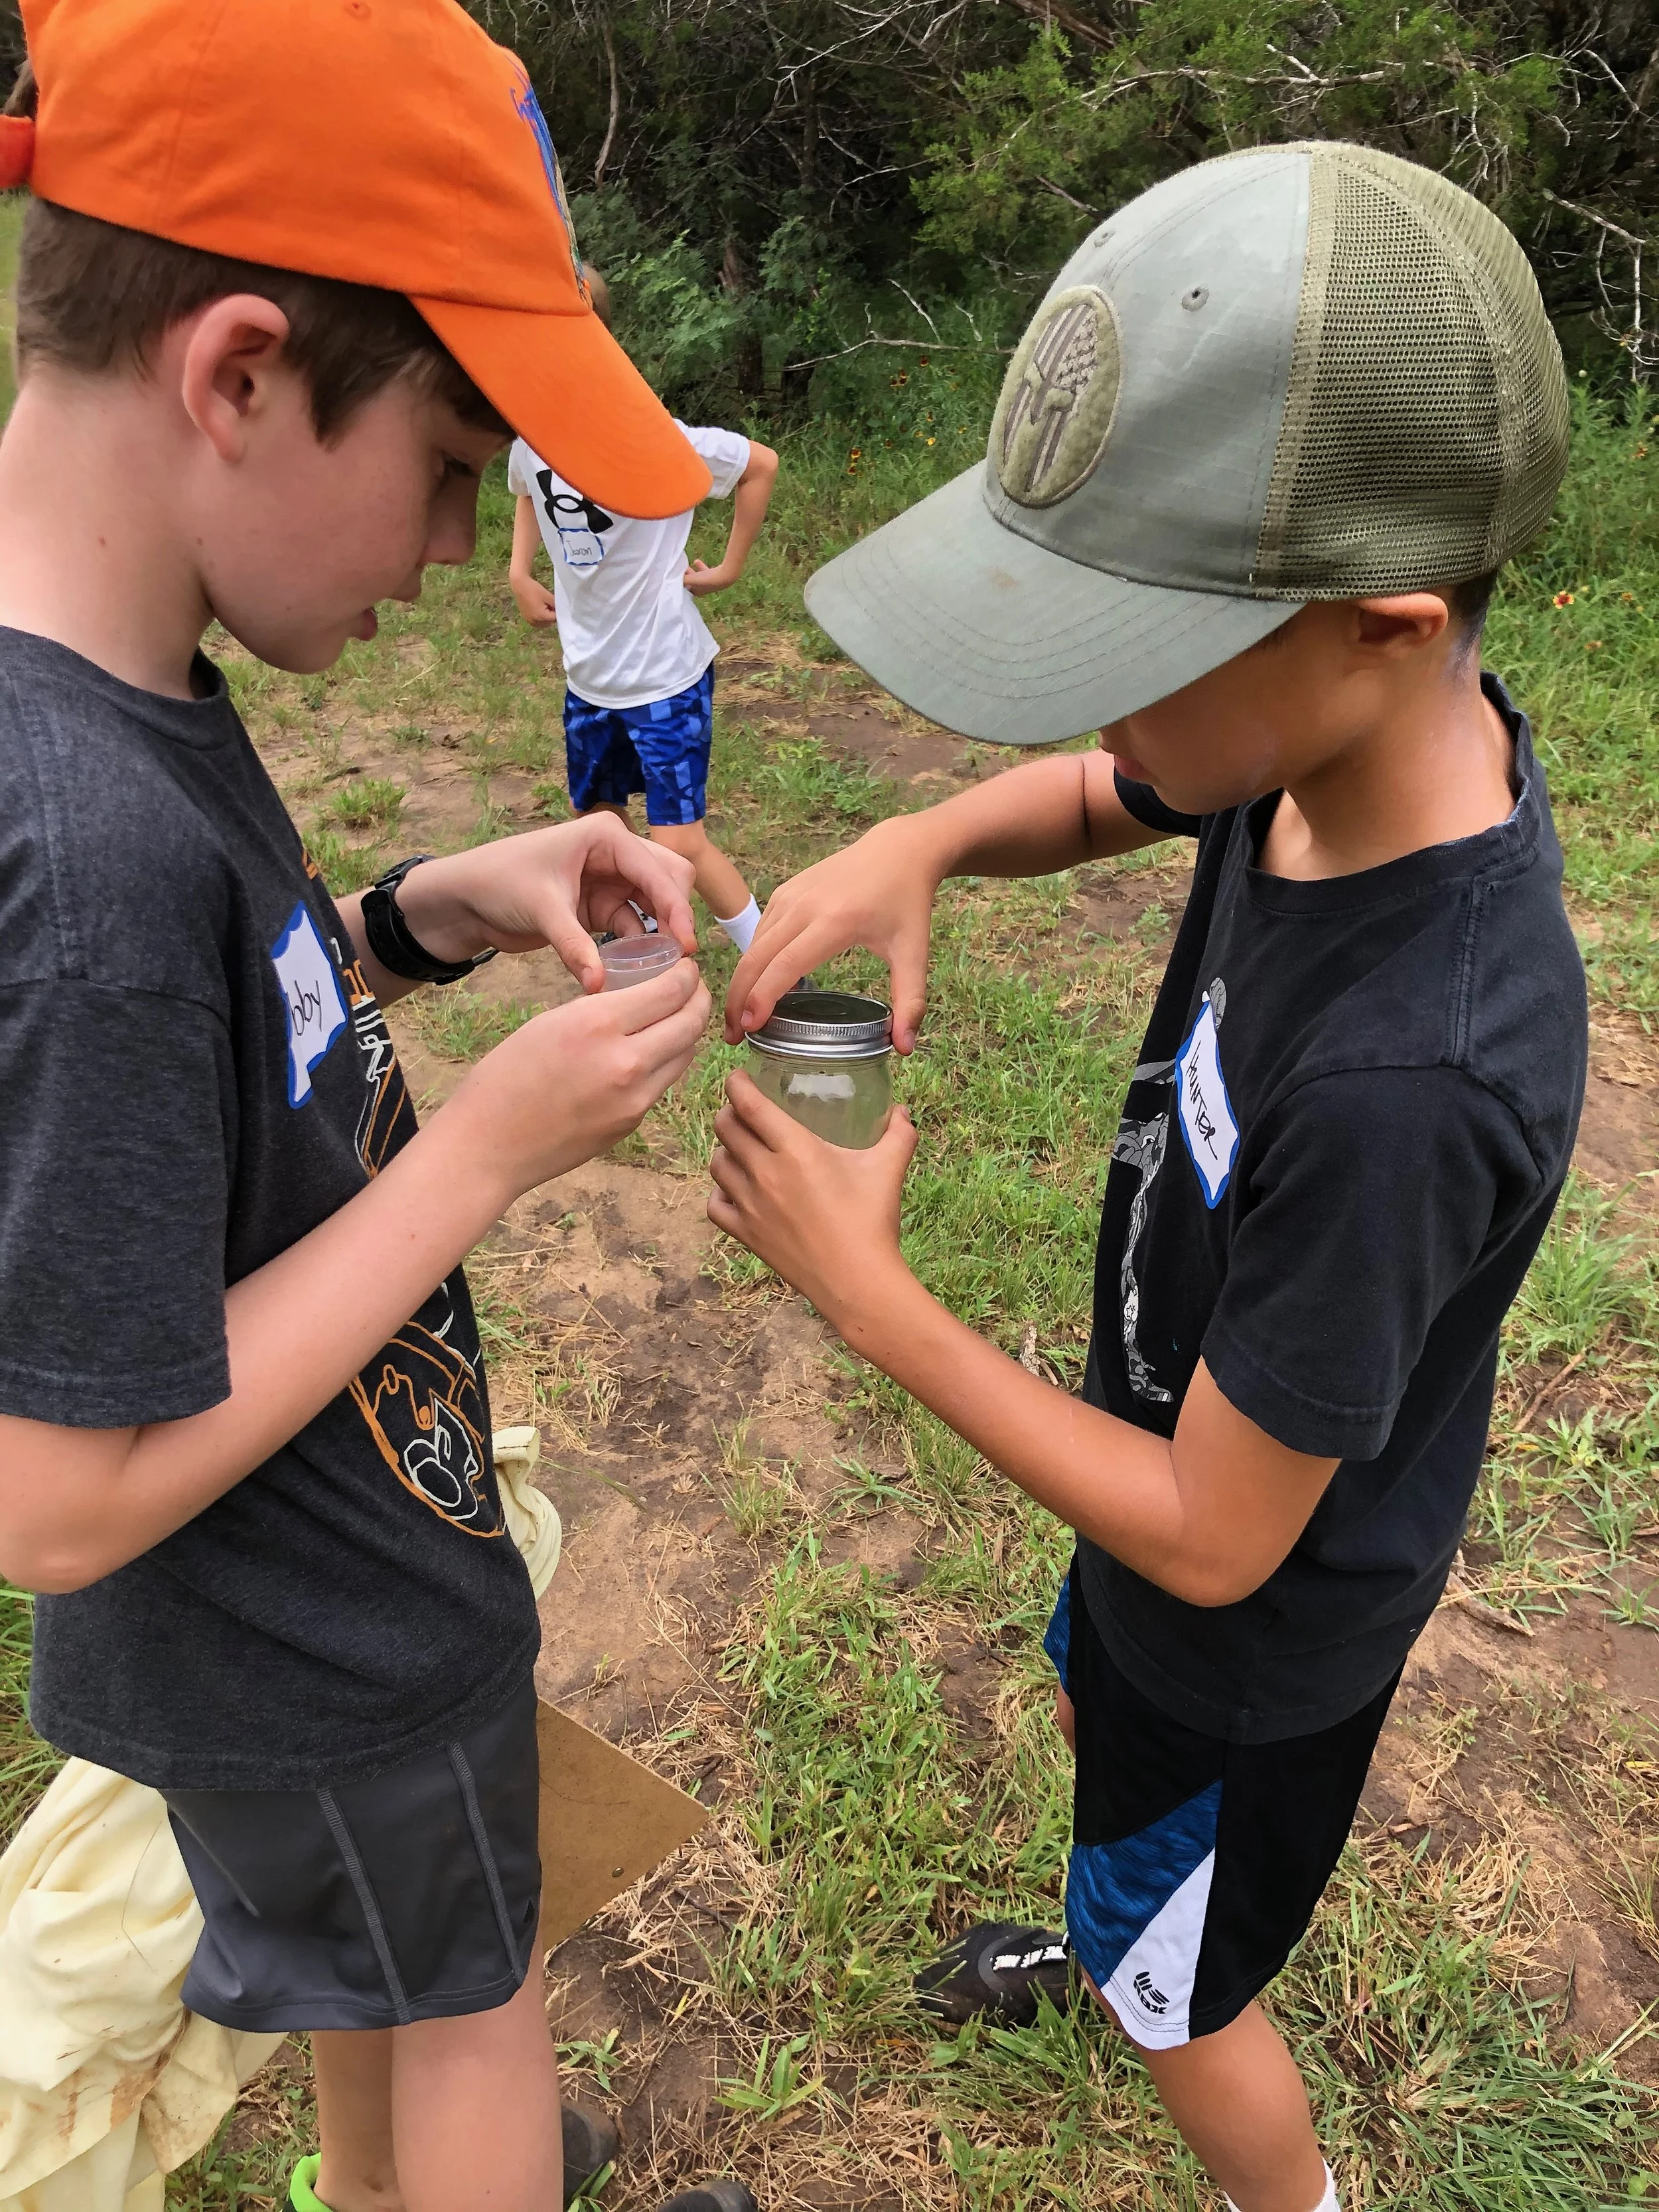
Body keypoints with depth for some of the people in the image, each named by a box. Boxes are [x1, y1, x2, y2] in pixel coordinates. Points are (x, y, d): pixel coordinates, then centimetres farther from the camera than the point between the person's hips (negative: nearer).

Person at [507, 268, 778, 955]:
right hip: (589, 672, 7)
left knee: (678, 842, -8)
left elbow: (761, 463, -11)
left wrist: (729, 568, -9)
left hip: (666, 672, -7)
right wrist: (519, 572, 8)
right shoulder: (530, 436, -2)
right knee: (596, 821, 19)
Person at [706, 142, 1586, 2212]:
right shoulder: (1391, 725, -20)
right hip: (1181, 1439, 8)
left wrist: (862, 1289, -26)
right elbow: (1100, 792, 0)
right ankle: (1127, 1930, 69)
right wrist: (919, 842, -22)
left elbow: (1213, 1543, -30)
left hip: (1263, 1613, -7)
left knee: (1176, 1996, 22)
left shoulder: (1403, 1086, -44)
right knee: (1087, 1696, 36)